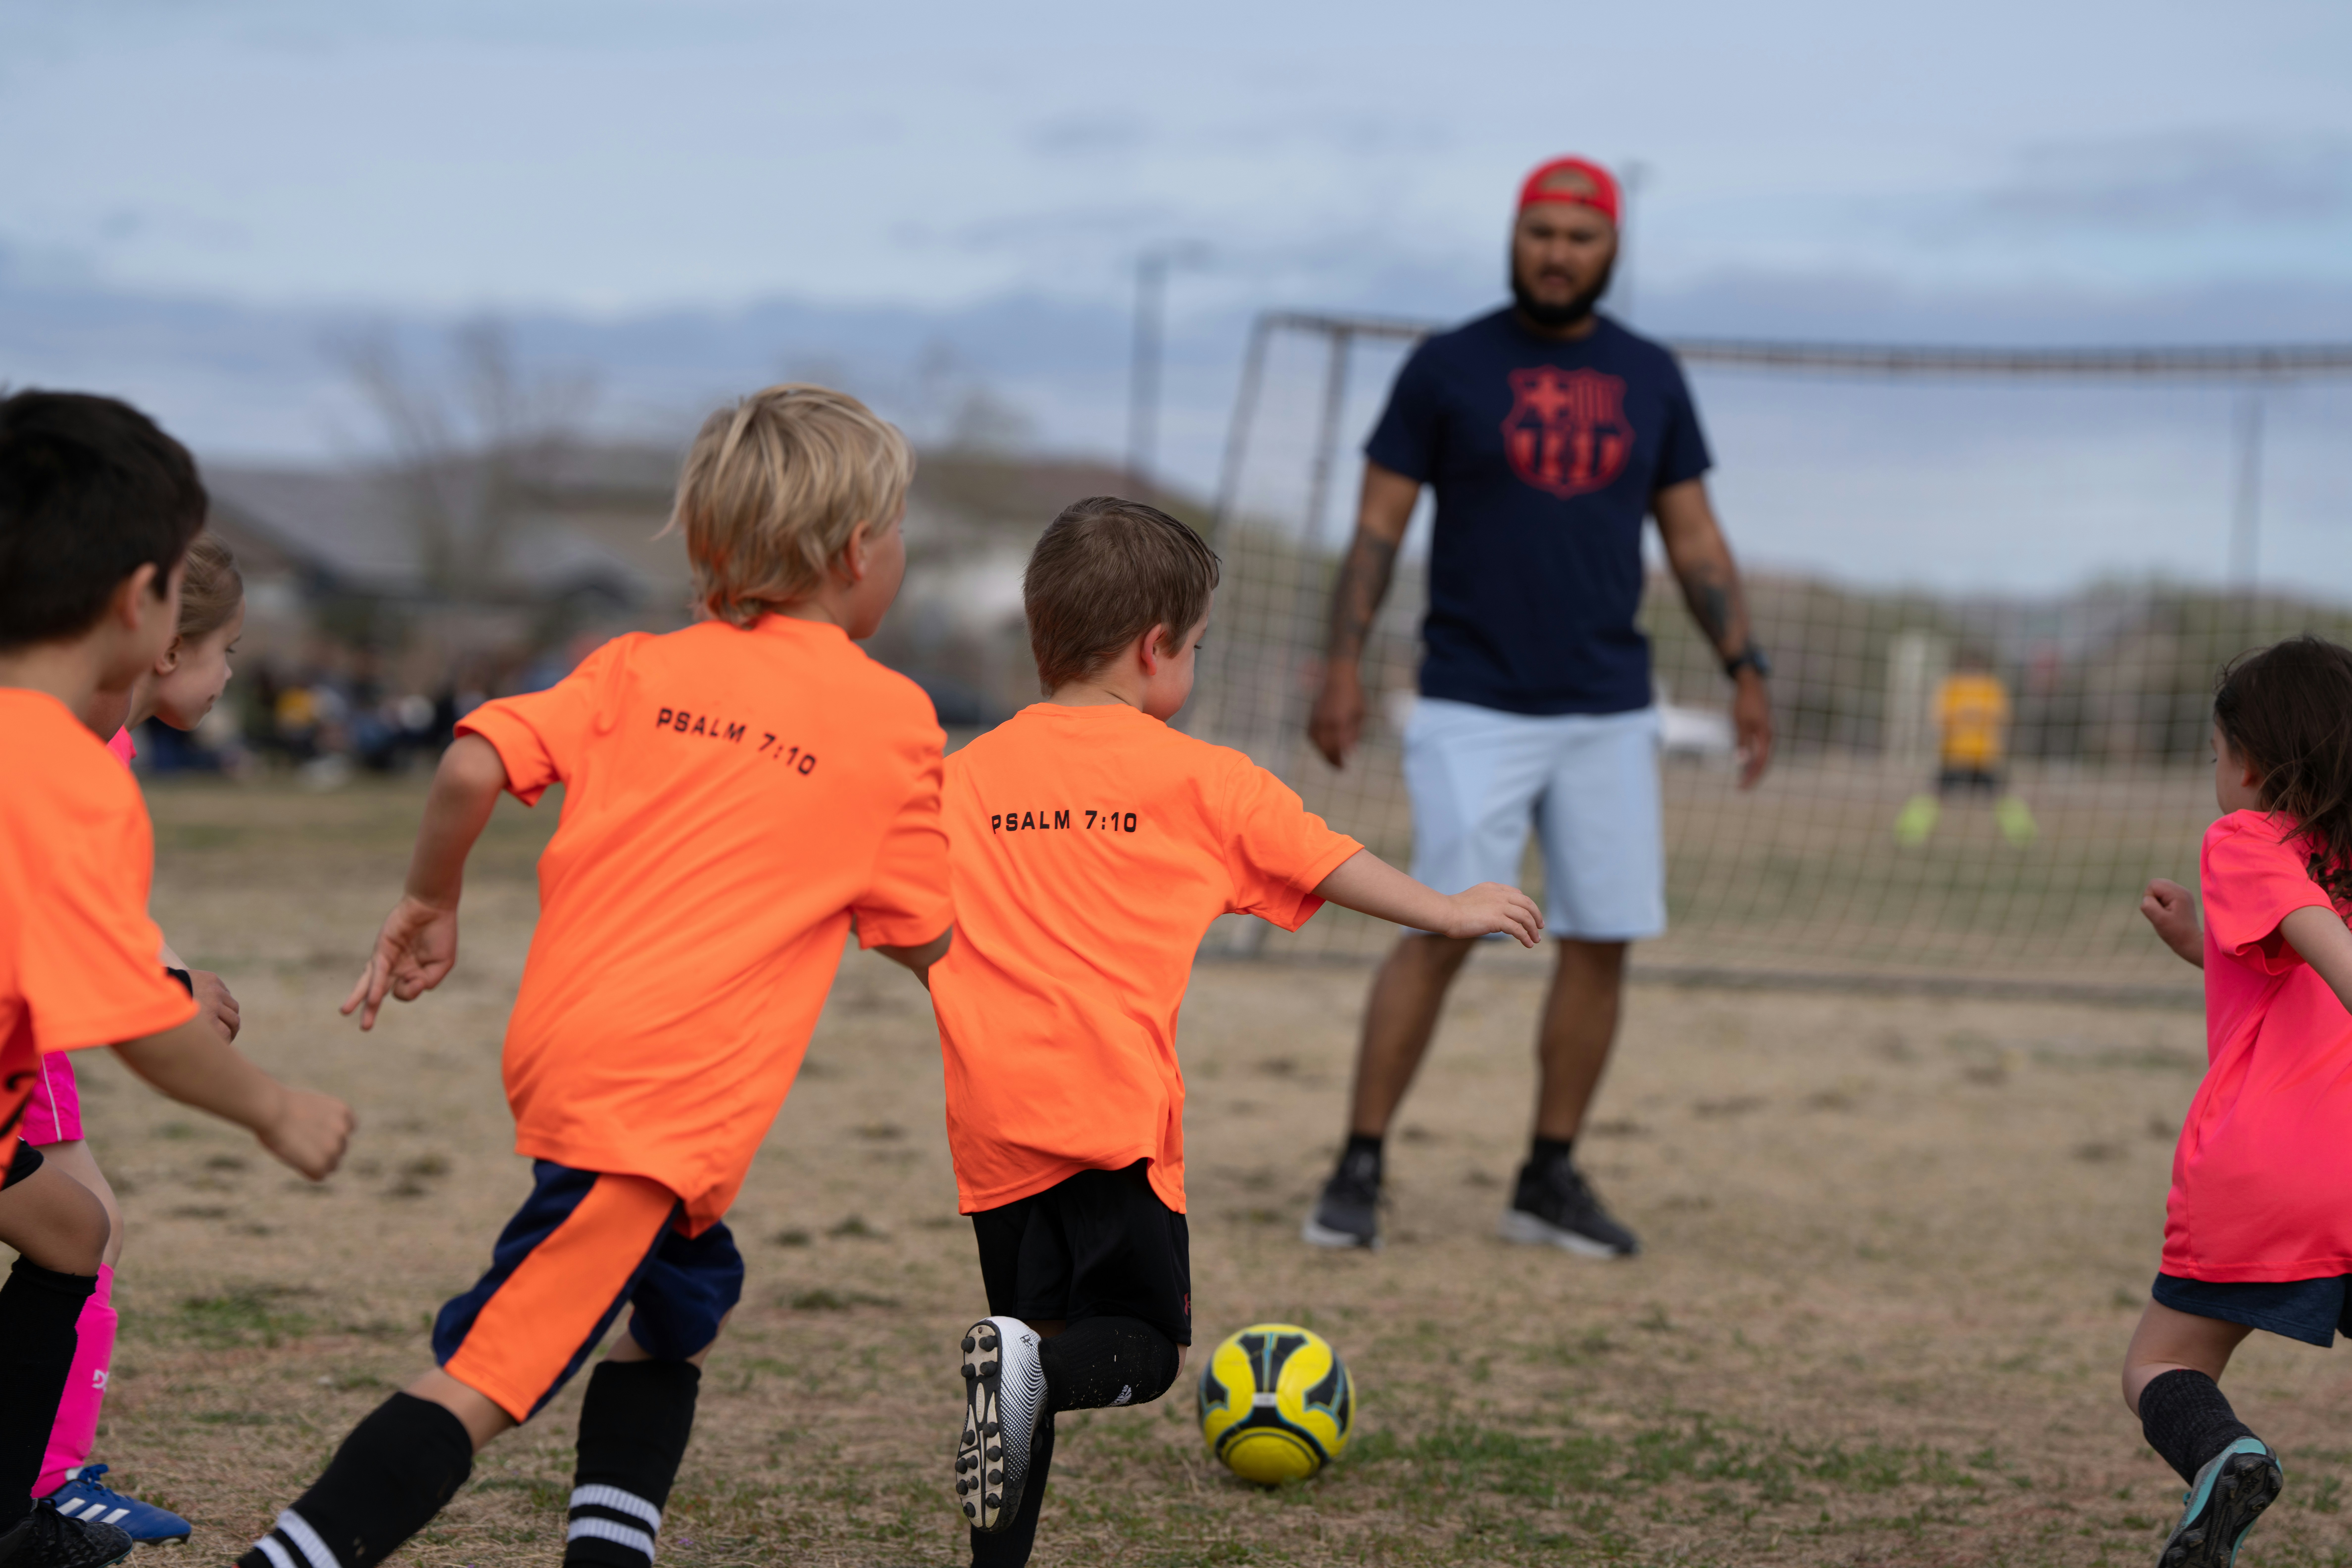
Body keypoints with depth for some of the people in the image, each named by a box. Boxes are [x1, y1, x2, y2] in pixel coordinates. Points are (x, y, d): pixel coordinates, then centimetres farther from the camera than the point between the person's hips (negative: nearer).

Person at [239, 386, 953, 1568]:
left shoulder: (638, 668, 12)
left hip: (561, 1045, 6)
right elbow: (921, 938, 9)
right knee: (487, 1380, -11)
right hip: (667, 1099, -6)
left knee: (684, 1302, 26)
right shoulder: (891, 719, 3)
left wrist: (428, 906, 14)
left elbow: (475, 767, -1)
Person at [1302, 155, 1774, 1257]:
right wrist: (1344, 660, -10)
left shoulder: (1650, 379, 10)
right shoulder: (1448, 369, 1)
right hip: (1473, 709, -4)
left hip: (1609, 712, 4)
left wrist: (1743, 665, 4)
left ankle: (1551, 1180, 13)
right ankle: (1359, 1169, -5)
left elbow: (1693, 537, 14)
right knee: (1447, 929, -12)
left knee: (1603, 941, 2)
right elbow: (1379, 525, 0)